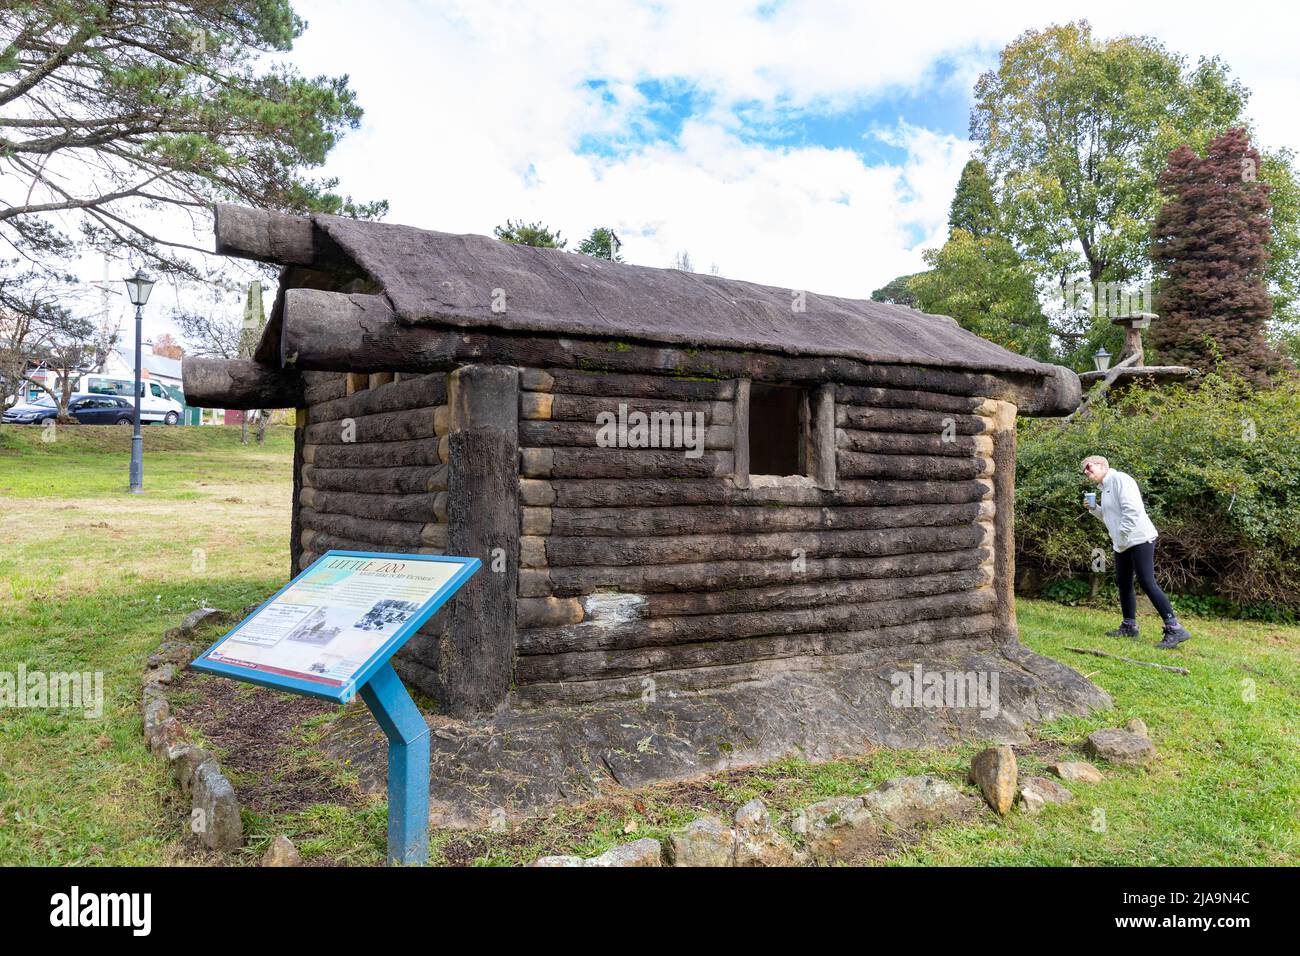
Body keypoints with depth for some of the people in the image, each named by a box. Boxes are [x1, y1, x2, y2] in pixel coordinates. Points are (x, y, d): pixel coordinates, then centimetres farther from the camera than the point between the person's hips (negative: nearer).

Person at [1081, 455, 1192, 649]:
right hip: (1122, 544, 10)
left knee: (1147, 582, -16)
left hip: (1139, 539, -10)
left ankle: (1174, 629, -16)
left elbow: (1132, 509, -21)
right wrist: (1094, 508, 9)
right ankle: (1129, 626, 22)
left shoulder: (1119, 479, -11)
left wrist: (1121, 535, -18)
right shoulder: (1104, 488, 19)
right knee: (1123, 583, 13)